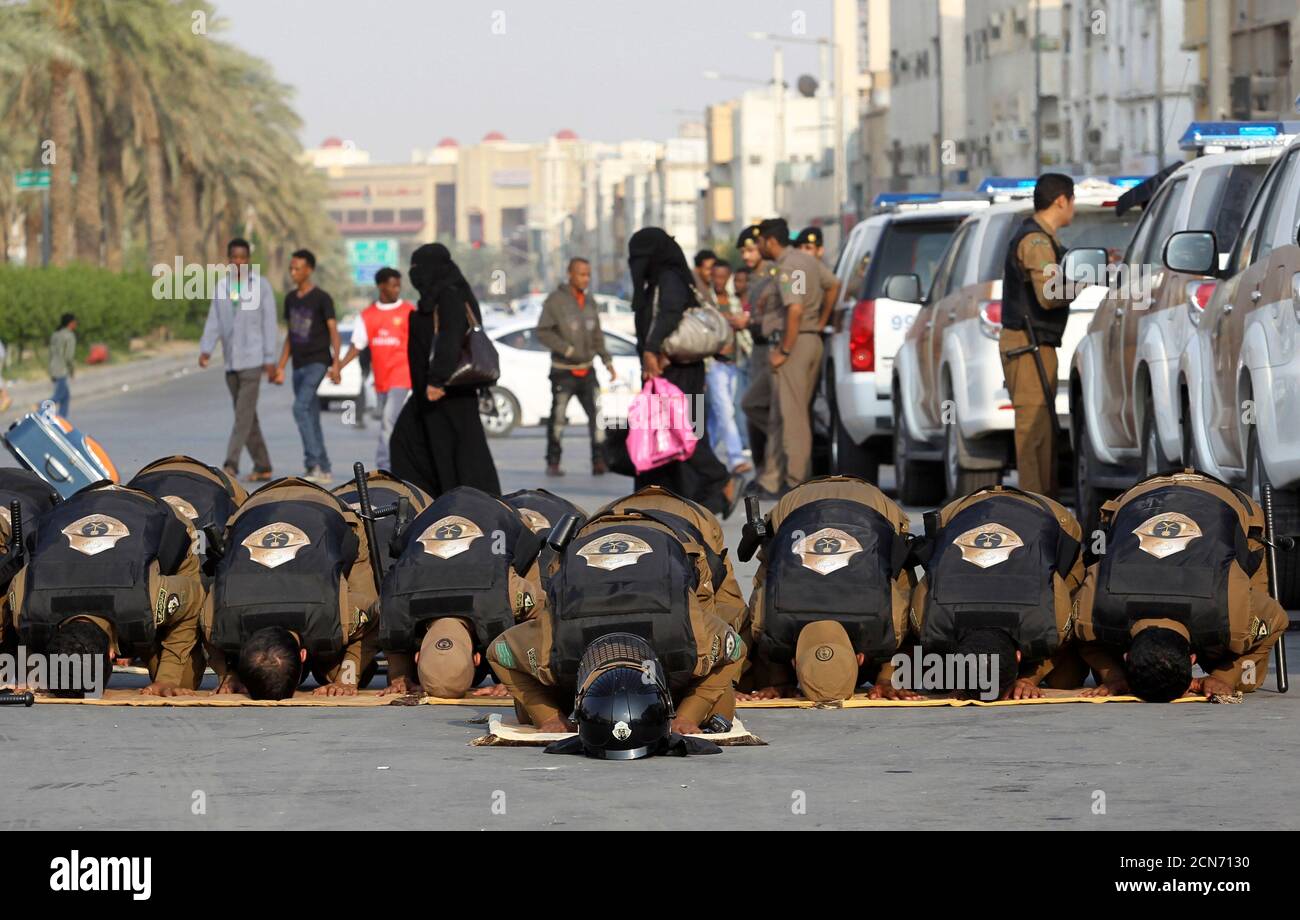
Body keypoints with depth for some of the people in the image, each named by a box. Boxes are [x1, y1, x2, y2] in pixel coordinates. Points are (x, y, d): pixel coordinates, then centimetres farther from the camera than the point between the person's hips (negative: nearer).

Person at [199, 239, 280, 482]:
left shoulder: (261, 286, -2)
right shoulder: (222, 286, 11)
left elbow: (269, 324, -4)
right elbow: (214, 322, 7)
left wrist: (270, 359, -9)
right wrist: (205, 349, -9)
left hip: (252, 360, -5)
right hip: (231, 362, 5)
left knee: (244, 414, -13)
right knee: (246, 415, 9)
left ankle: (231, 465, -19)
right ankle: (262, 467, 16)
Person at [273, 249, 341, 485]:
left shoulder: (321, 298, -7)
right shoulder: (290, 299, 13)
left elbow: (333, 331, -10)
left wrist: (336, 363, -21)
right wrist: (280, 367, 17)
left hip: (317, 362, -7)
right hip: (298, 365, 7)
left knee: (301, 407, -21)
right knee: (310, 417, 7)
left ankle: (313, 463, -22)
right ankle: (324, 471, 11)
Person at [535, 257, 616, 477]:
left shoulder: (590, 302, 10)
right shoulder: (556, 300, -9)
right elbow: (543, 332, -13)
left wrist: (607, 362, 9)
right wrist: (567, 349, -20)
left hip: (587, 371, 5)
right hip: (563, 372, -5)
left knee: (597, 414, -6)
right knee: (558, 418, 3)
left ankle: (599, 461, -5)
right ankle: (553, 463, 15)